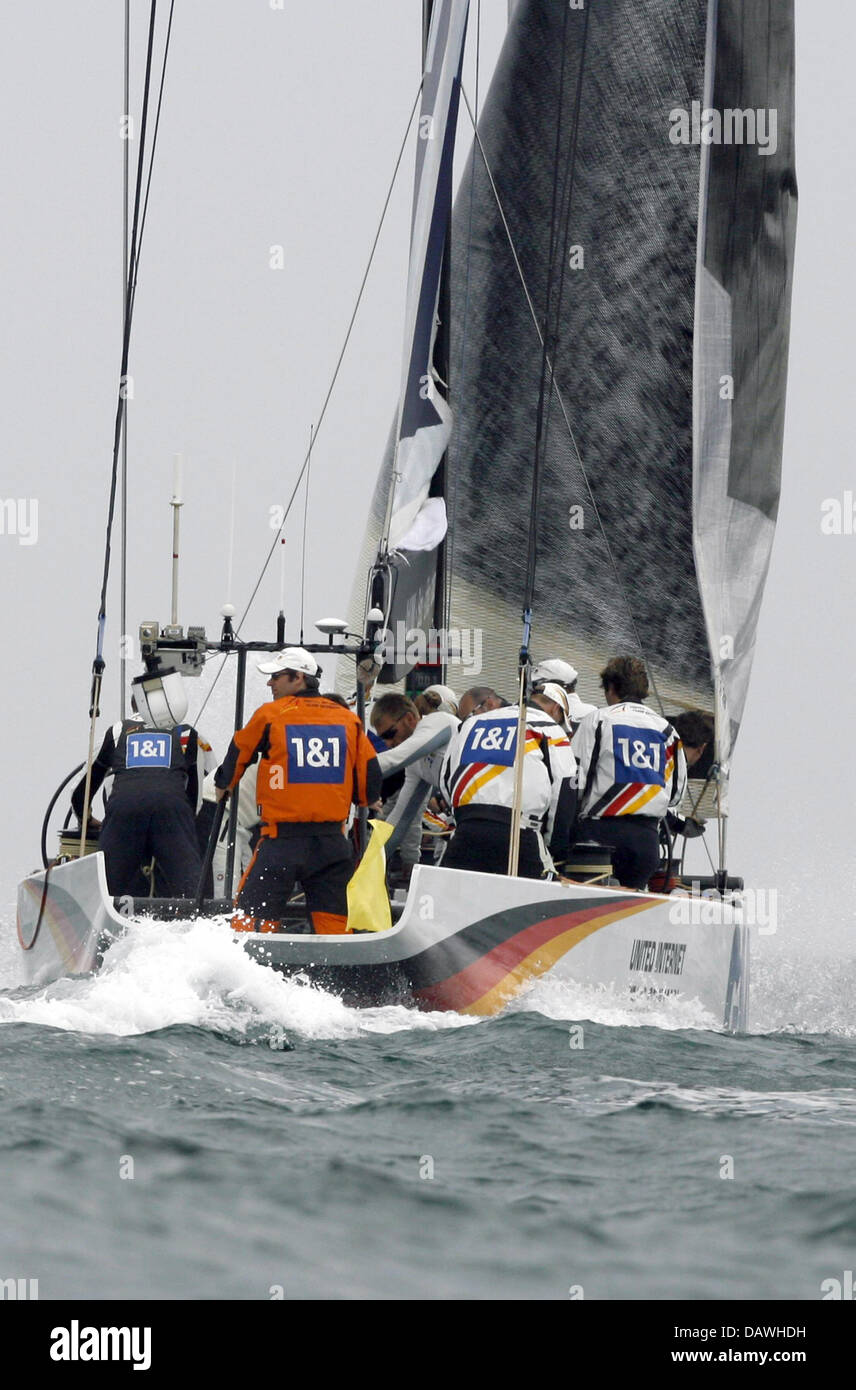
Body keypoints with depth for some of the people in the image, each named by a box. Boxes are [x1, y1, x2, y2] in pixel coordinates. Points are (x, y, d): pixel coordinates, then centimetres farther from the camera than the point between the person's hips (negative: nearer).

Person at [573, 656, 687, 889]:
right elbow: (676, 790, 17)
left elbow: (575, 780, -4)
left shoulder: (597, 721, 0)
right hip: (647, 834, 4)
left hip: (603, 831, -4)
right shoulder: (664, 728, 13)